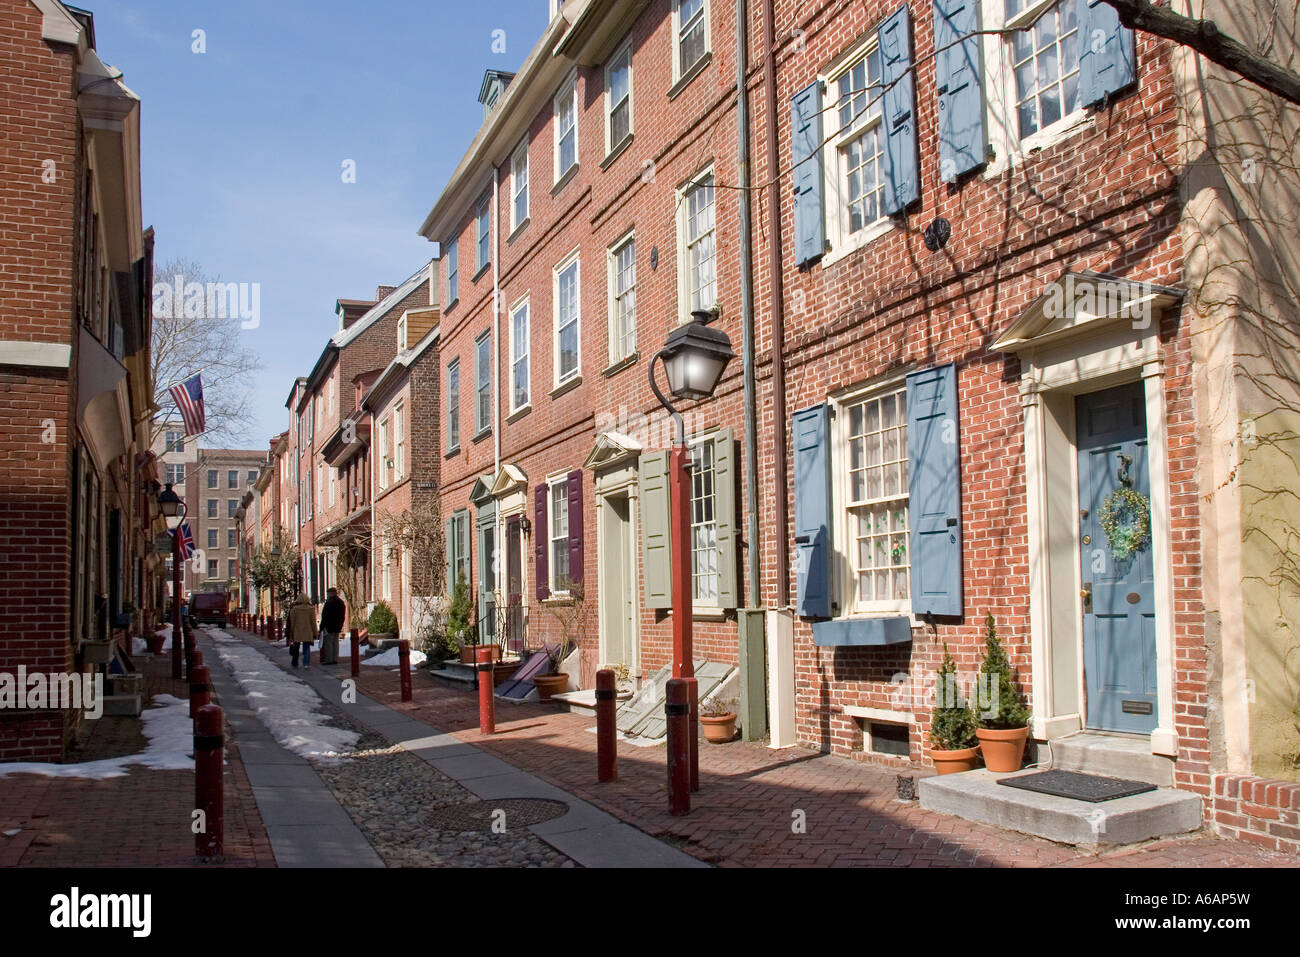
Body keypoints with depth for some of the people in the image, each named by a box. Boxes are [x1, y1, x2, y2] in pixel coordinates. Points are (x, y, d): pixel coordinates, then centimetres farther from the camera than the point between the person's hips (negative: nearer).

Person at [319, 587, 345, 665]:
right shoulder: (341, 602, 12)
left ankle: (328, 660, -5)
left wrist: (322, 627, -13)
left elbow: (325, 616, -17)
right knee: (335, 643, 11)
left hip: (329, 627, -8)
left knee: (328, 643, -4)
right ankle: (335, 659, 13)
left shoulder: (329, 603, -15)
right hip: (337, 627, 8)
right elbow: (342, 616, 16)